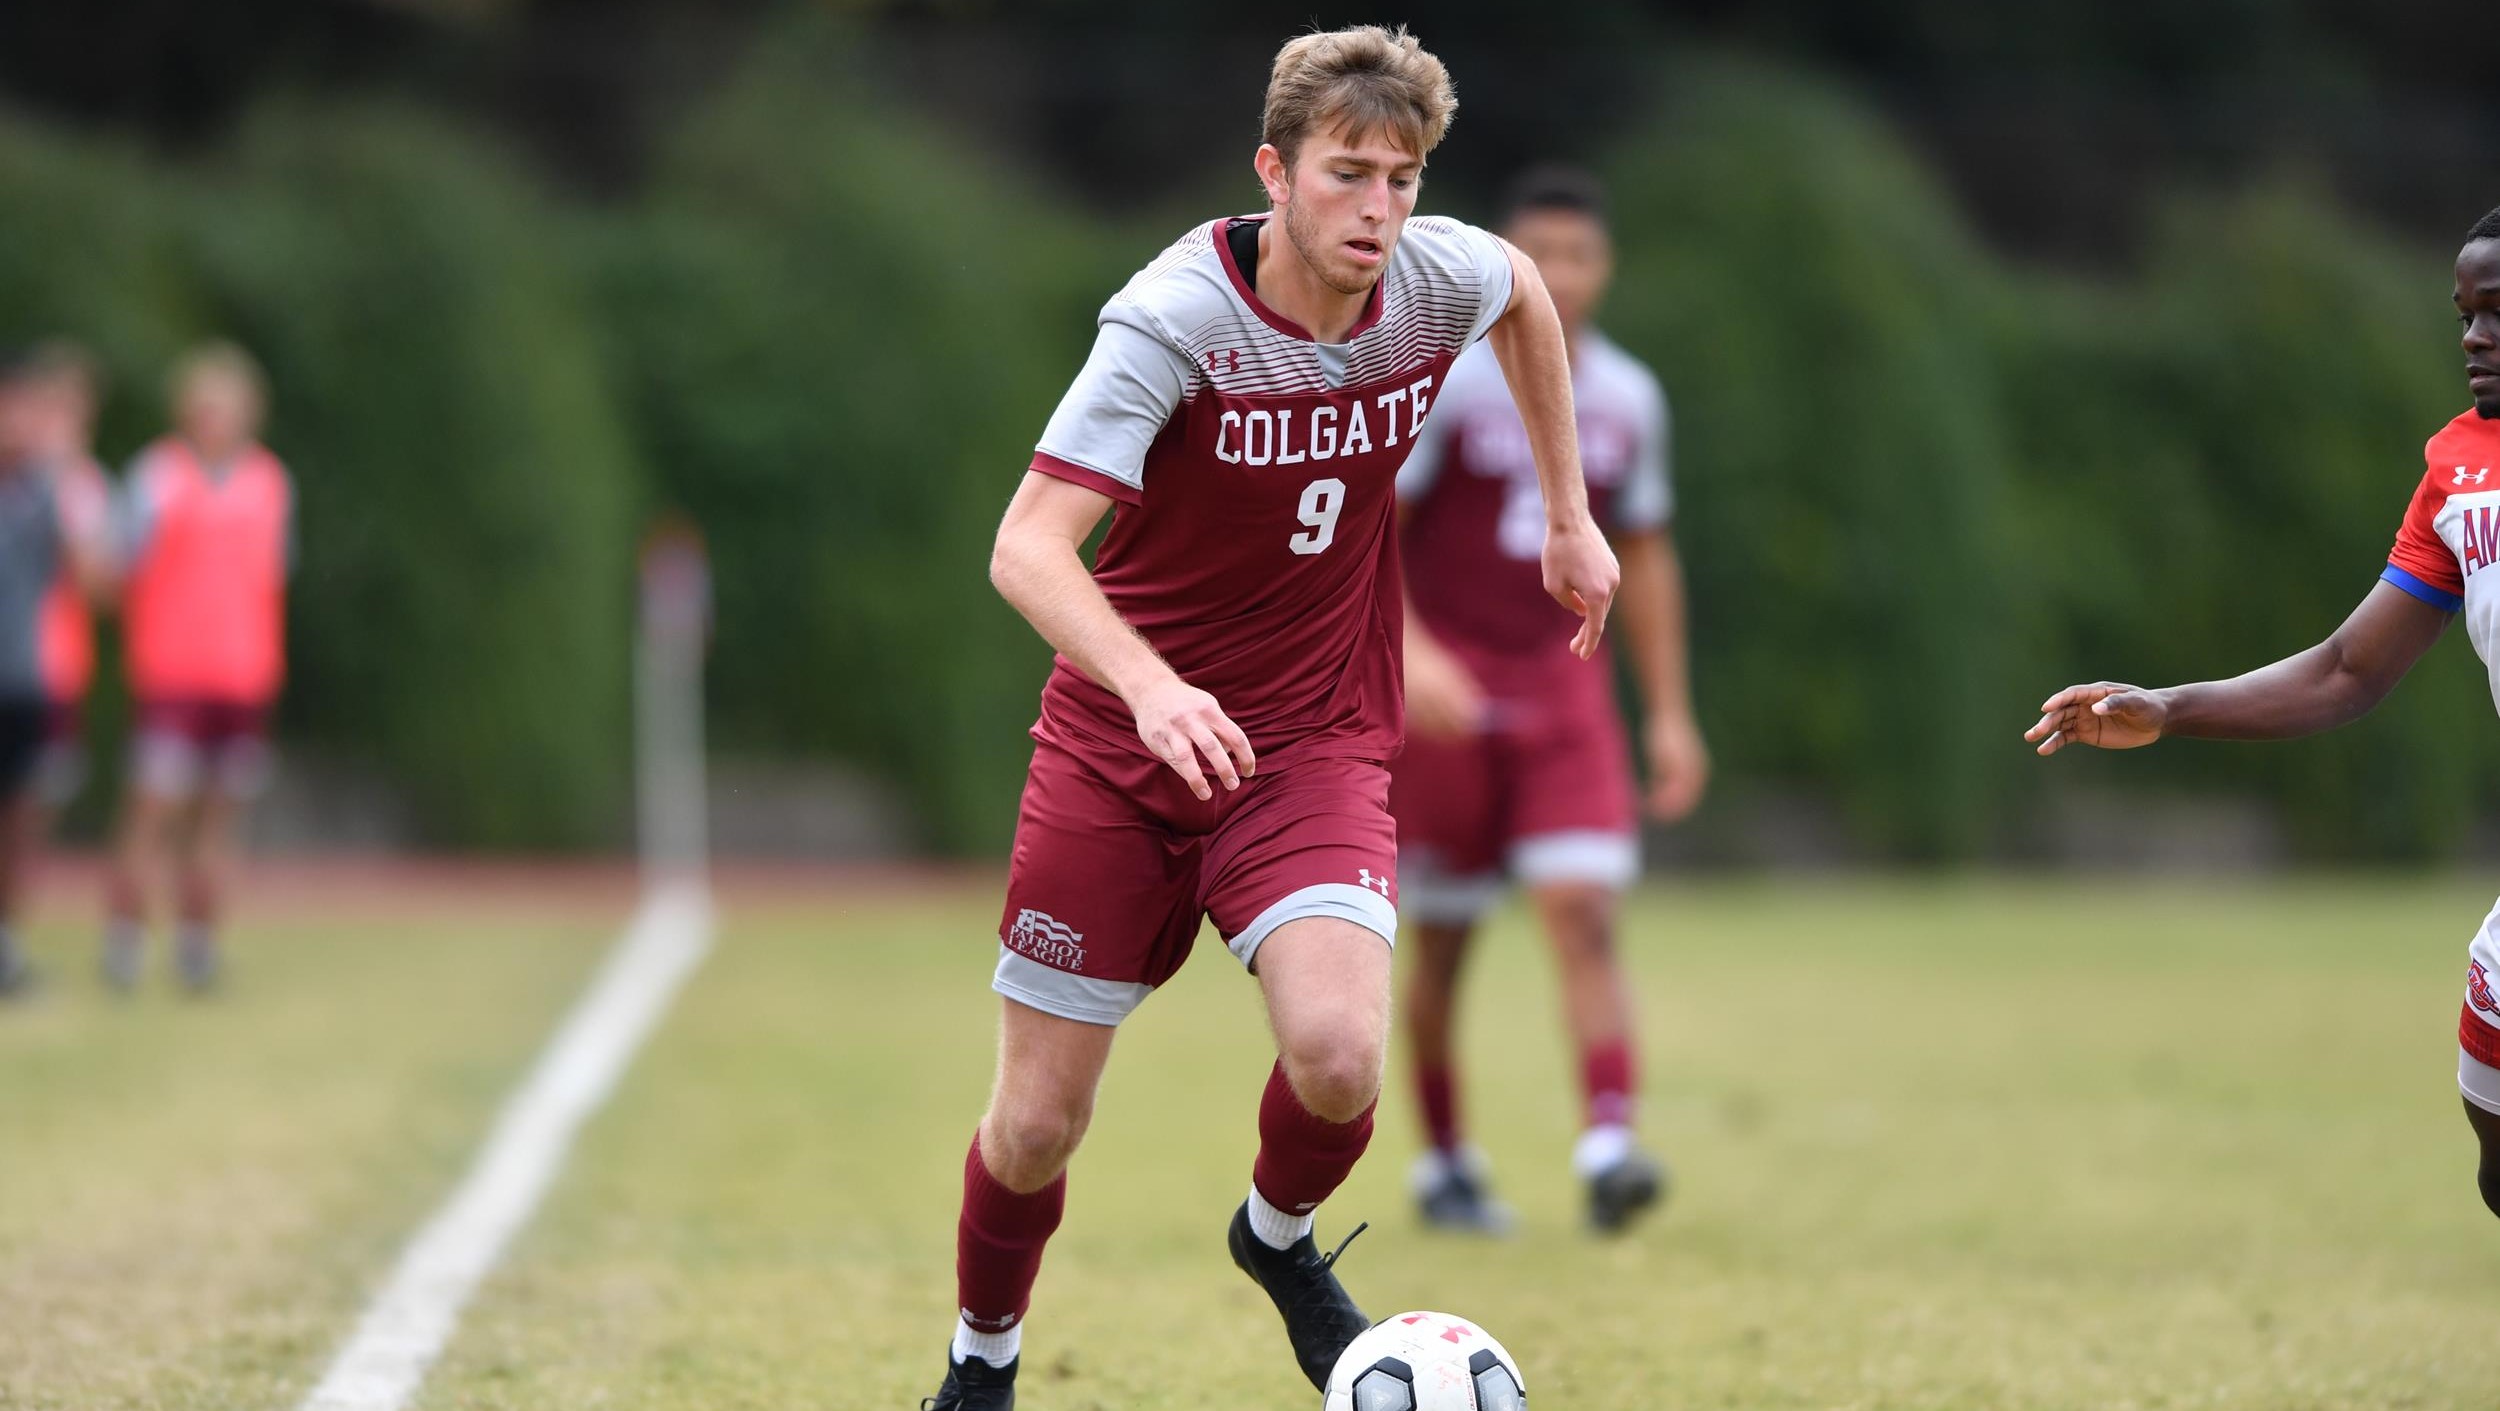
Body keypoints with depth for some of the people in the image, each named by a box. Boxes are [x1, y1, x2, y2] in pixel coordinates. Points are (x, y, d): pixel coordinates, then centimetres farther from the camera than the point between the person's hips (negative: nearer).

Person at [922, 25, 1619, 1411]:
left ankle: (1279, 1236, 10)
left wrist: (1569, 513, 20)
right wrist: (1151, 686, -48)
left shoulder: (1437, 277, -9)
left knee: (1338, 1054, -24)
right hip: (1116, 742, -2)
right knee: (1035, 1124, 2)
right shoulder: (1175, 315, -21)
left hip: (1315, 744, 2)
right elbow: (1029, 545, -31)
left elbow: (1526, 288, 19)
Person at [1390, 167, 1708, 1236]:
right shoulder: (1443, 379, -8)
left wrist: (1670, 713, 13)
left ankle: (1608, 1147, -24)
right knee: (1442, 939, 4)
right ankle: (1445, 1164, 19)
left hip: (1563, 686, 3)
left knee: (1583, 911, -15)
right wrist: (1407, 649, -23)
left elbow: (1644, 557, 16)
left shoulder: (1628, 400, 6)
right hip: (1446, 692, -2)